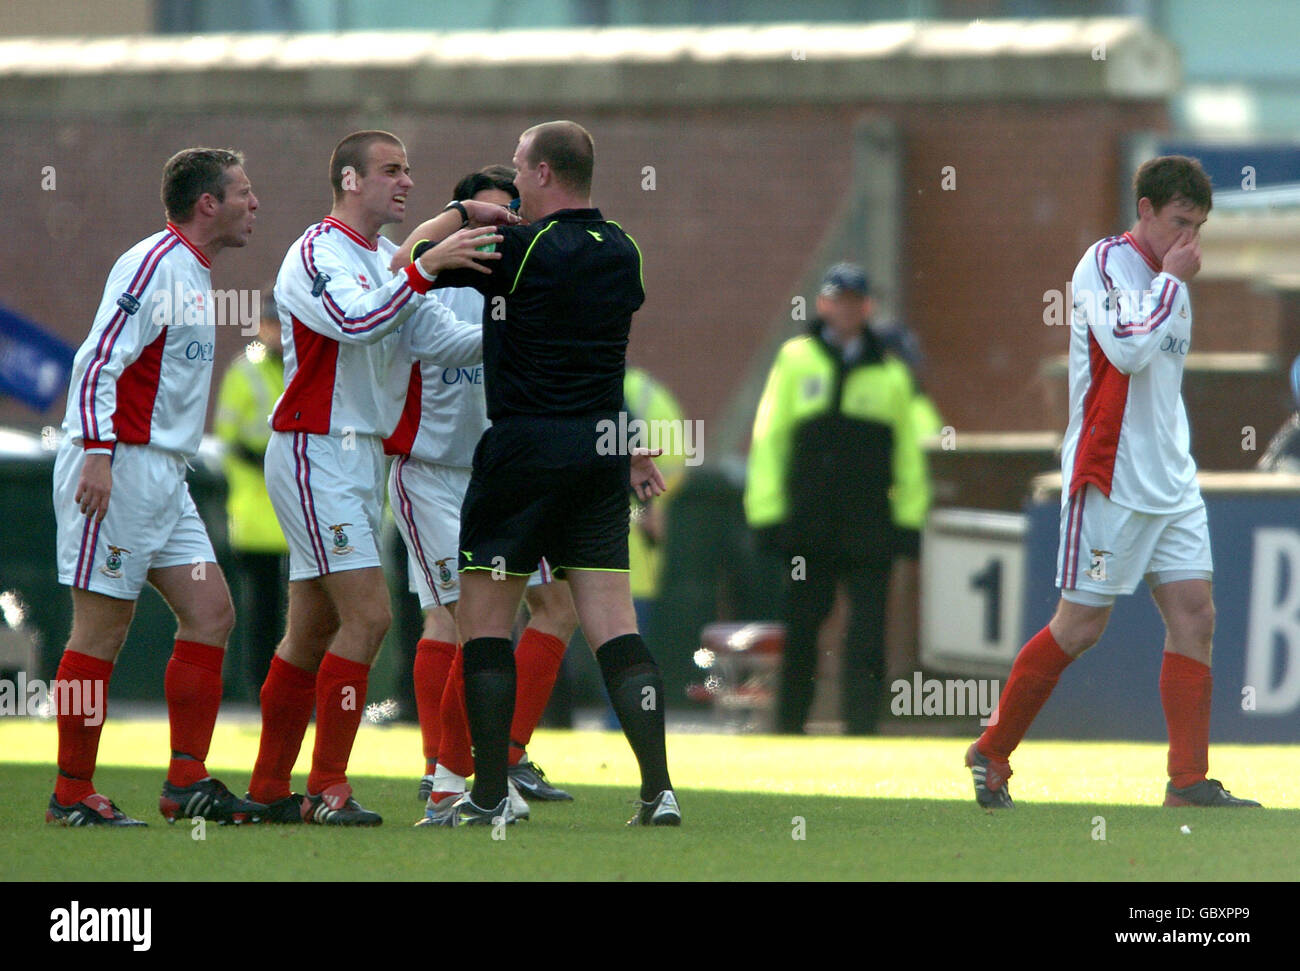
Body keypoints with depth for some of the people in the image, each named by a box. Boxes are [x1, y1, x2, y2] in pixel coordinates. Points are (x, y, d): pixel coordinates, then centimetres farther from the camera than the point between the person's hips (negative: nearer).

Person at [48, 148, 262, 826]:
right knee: (102, 630, -6)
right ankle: (72, 795, -2)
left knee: (210, 613, 4)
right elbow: (98, 364, -20)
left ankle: (186, 782, 6)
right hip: (119, 469, -10)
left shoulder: (195, 273, 18)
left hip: (163, 476, 10)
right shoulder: (152, 265, -13)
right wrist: (97, 454, -27)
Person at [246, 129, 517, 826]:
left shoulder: (388, 260, 16)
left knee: (314, 630, 10)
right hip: (316, 451, -9)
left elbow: (439, 337, 8)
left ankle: (269, 789, 14)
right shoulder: (318, 253, -12)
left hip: (363, 457, 9)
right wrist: (425, 268, -37)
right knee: (367, 615, -15)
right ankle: (326, 788, -12)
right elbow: (355, 321, -31)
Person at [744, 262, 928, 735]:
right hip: (808, 526, 0)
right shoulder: (795, 360, 8)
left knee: (868, 629, -6)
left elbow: (908, 450, 14)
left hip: (870, 527, 0)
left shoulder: (890, 373, 10)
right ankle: (789, 727, 16)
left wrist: (910, 518, 6)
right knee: (802, 629, 6)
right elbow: (768, 437, 6)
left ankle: (861, 723, -5)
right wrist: (768, 512, -1)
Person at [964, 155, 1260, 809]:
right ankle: (992, 753, 11)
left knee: (1194, 614, -2)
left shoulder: (1166, 282, 16)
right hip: (1109, 480, -8)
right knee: (1080, 626, -4)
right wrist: (1172, 280, -15)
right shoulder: (1105, 263, -10)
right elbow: (1127, 349, -25)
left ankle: (1189, 780, -2)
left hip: (1171, 485, 8)